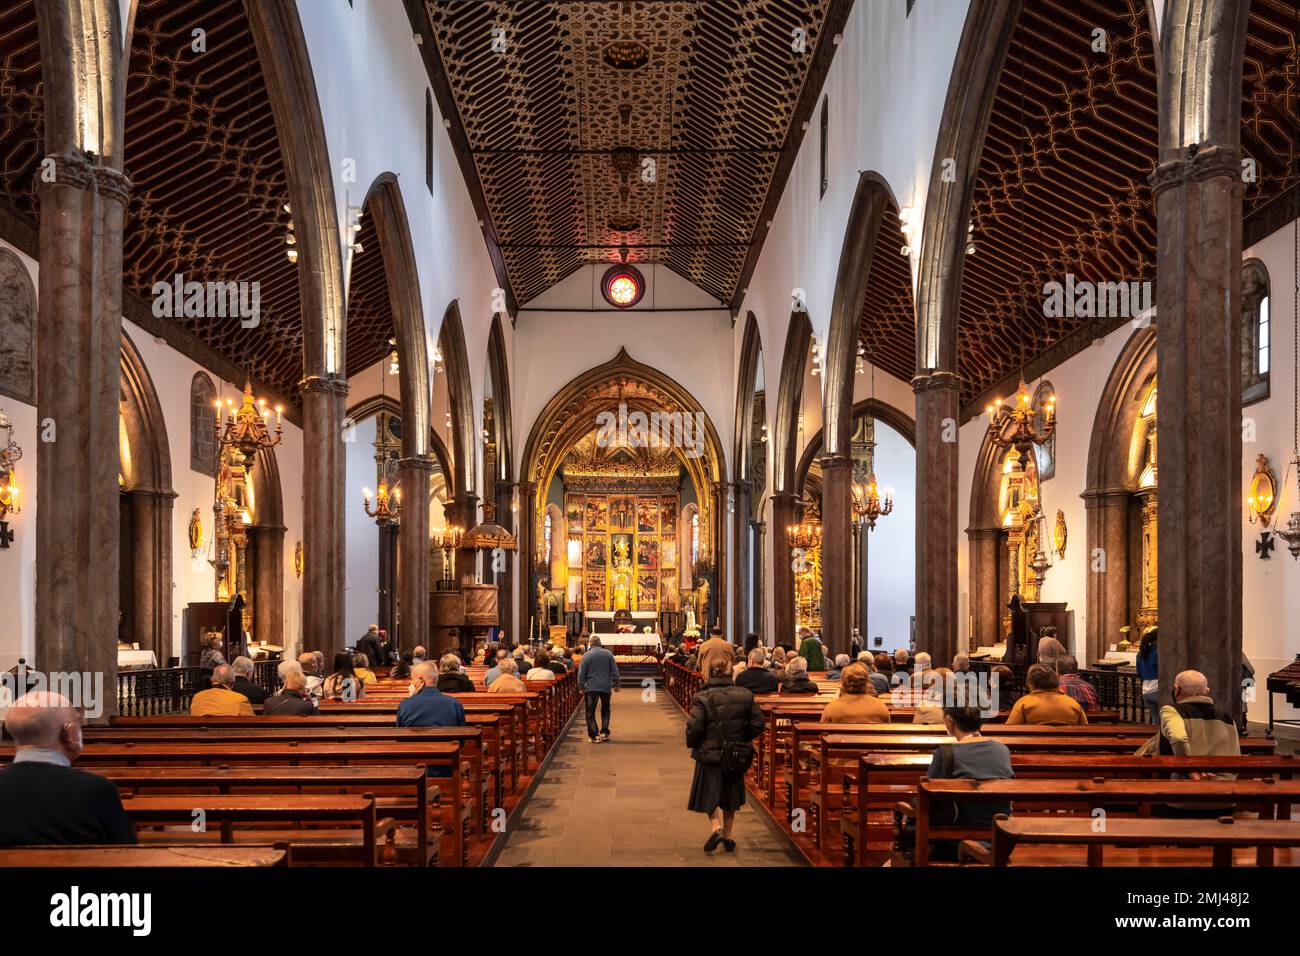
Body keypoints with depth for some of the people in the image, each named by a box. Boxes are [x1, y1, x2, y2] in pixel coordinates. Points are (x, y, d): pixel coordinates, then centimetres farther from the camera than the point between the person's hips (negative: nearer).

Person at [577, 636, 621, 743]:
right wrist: (616, 685, 12)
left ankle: (594, 735, -5)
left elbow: (581, 674, -4)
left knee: (590, 712, 3)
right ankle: (604, 732, 11)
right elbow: (614, 671, 2)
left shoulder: (586, 655, -5)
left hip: (591, 688, -2)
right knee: (605, 710, 19)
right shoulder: (608, 653, 0)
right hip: (606, 687, 2)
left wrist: (581, 687, 6)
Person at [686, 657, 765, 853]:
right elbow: (757, 724, -1)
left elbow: (694, 727, -20)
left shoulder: (702, 698, -15)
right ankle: (728, 837, 23)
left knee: (709, 795, 11)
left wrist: (692, 744, 0)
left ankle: (716, 826, -13)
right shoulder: (745, 696, -4)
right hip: (737, 756, 3)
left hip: (710, 754, -3)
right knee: (731, 796, 18)